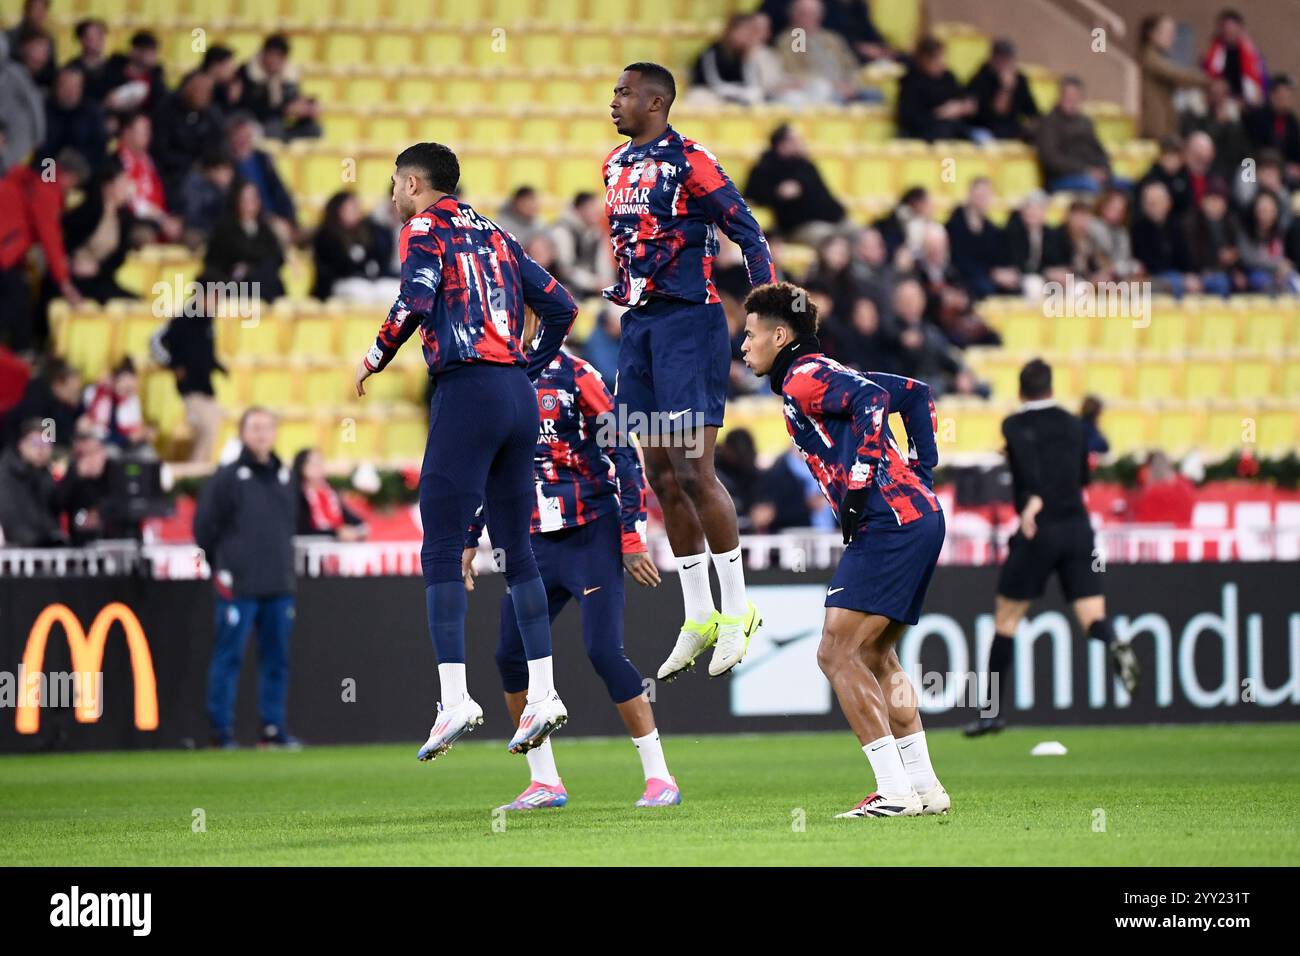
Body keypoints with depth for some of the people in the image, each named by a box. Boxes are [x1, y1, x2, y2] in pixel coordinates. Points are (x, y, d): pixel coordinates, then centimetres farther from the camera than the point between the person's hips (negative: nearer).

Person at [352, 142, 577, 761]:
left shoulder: (424, 230, 0)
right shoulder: (495, 237, 21)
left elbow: (415, 303, -16)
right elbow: (561, 308, 20)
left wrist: (374, 360, -2)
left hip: (467, 391, -7)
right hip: (519, 397, 7)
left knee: (442, 552, -6)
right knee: (516, 552, 10)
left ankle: (455, 698, -15)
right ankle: (542, 694, 5)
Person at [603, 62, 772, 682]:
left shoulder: (690, 161, -11)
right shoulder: (616, 165, 14)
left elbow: (749, 235, -11)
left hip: (688, 322, -8)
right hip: (638, 326, 8)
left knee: (693, 473, -12)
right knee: (663, 478, 8)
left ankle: (736, 612, -2)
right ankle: (698, 619, 14)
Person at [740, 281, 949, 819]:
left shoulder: (803, 378, -5)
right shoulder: (829, 377, 24)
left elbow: (872, 399, -22)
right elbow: (915, 394, 28)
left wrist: (859, 484, -22)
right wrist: (919, 470, 21)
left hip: (890, 524, -10)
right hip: (921, 518, 10)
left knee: (838, 654, -10)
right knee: (874, 657, 19)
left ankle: (896, 792, -15)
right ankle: (924, 788, 19)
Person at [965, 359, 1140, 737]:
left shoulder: (1015, 425, 0)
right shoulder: (1074, 426, 14)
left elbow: (1026, 453, -22)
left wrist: (1034, 498, -35)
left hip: (1039, 533, -3)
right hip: (1078, 528, 3)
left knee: (1006, 617, 10)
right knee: (1092, 616, 0)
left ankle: (994, 710, 12)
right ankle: (1115, 646, -37)